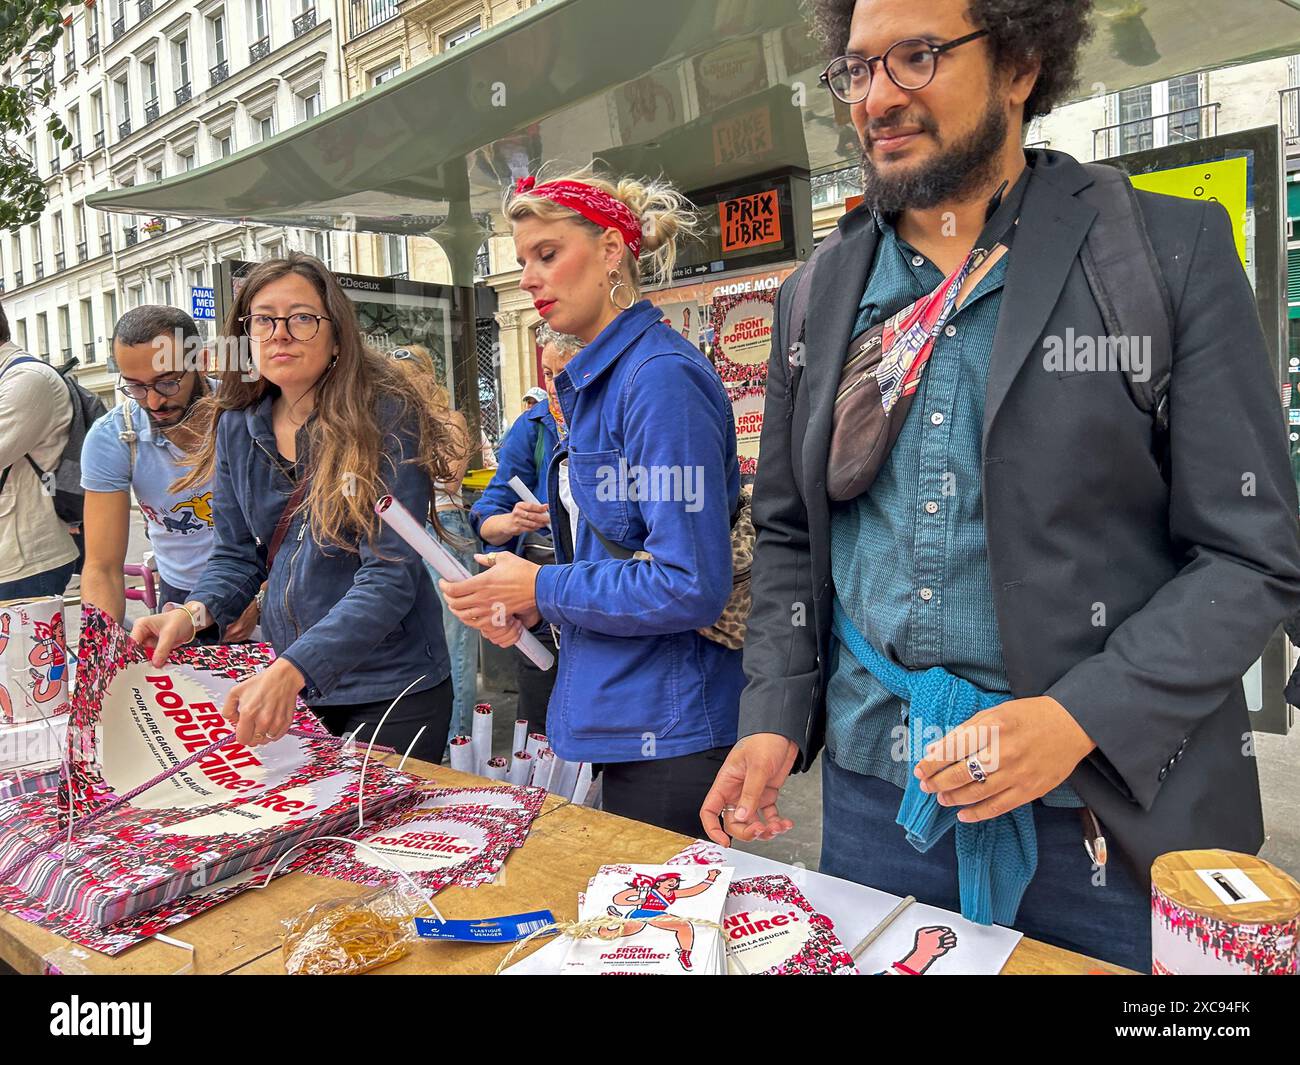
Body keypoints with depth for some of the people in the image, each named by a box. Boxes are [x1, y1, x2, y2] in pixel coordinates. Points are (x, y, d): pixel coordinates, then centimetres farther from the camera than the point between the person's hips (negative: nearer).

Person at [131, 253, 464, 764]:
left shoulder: (386, 419, -17)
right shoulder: (238, 427, 1)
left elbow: (390, 575, -23)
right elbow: (237, 554, 7)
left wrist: (293, 668, -34)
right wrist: (193, 612, -13)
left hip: (390, 688, -5)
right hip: (286, 683, 5)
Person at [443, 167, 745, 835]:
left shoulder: (663, 377, -19)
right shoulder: (594, 381, 11)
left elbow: (691, 584, -24)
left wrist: (542, 588, -14)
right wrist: (531, 604, 1)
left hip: (669, 729, -9)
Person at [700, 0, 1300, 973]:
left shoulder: (1175, 252, -5)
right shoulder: (816, 294, 6)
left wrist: (1079, 720, -19)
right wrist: (776, 717, -2)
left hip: (1111, 815, -2)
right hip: (871, 791, 3)